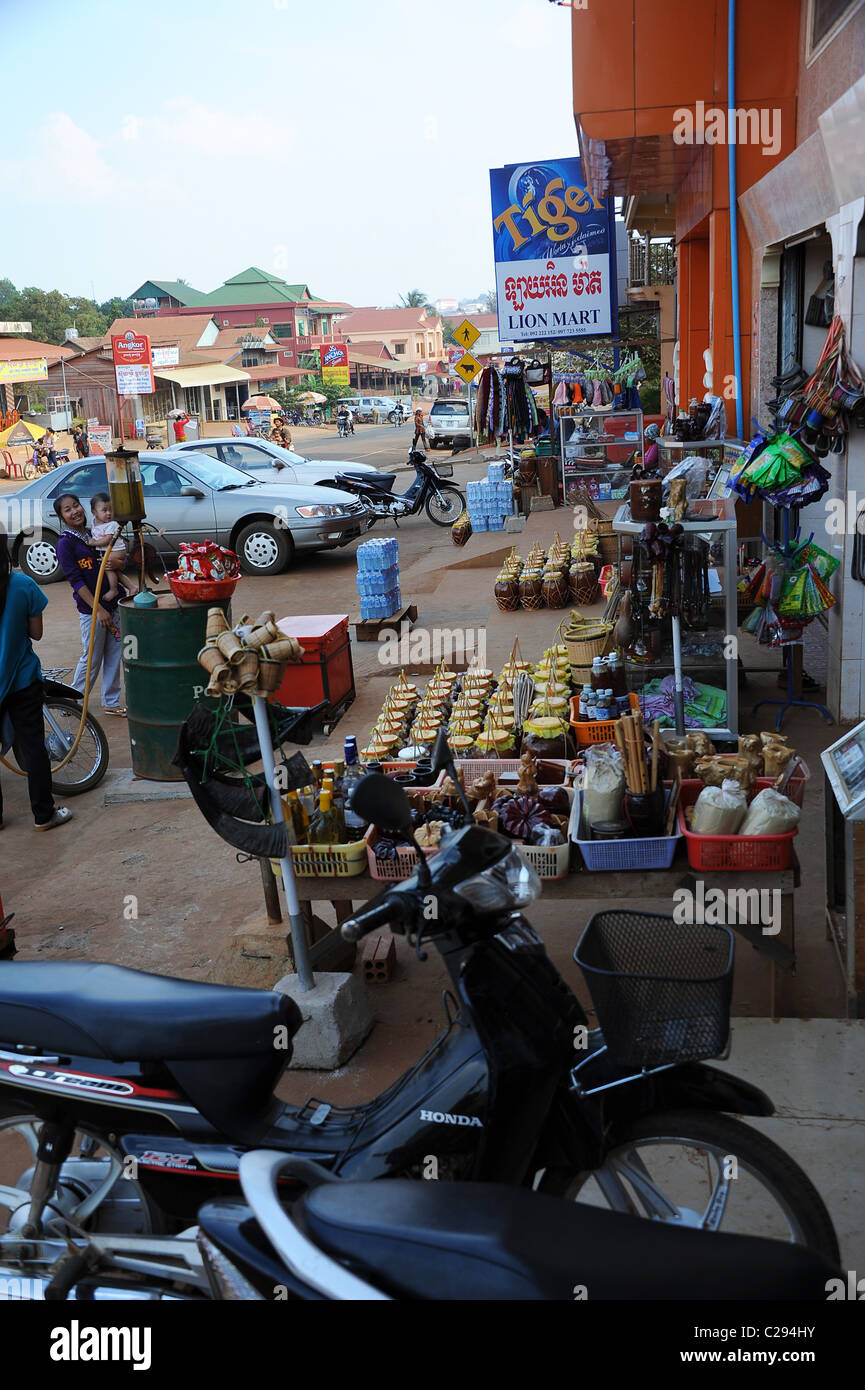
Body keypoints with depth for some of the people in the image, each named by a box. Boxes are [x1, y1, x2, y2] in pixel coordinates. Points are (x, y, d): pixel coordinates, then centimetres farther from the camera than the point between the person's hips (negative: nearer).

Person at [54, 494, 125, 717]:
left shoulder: (94, 534, 10)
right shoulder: (65, 543, -9)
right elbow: (76, 581, -15)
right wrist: (98, 609, -20)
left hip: (113, 602, 6)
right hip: (91, 609, -6)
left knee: (114, 655, 10)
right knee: (91, 659, 1)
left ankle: (111, 702, 21)